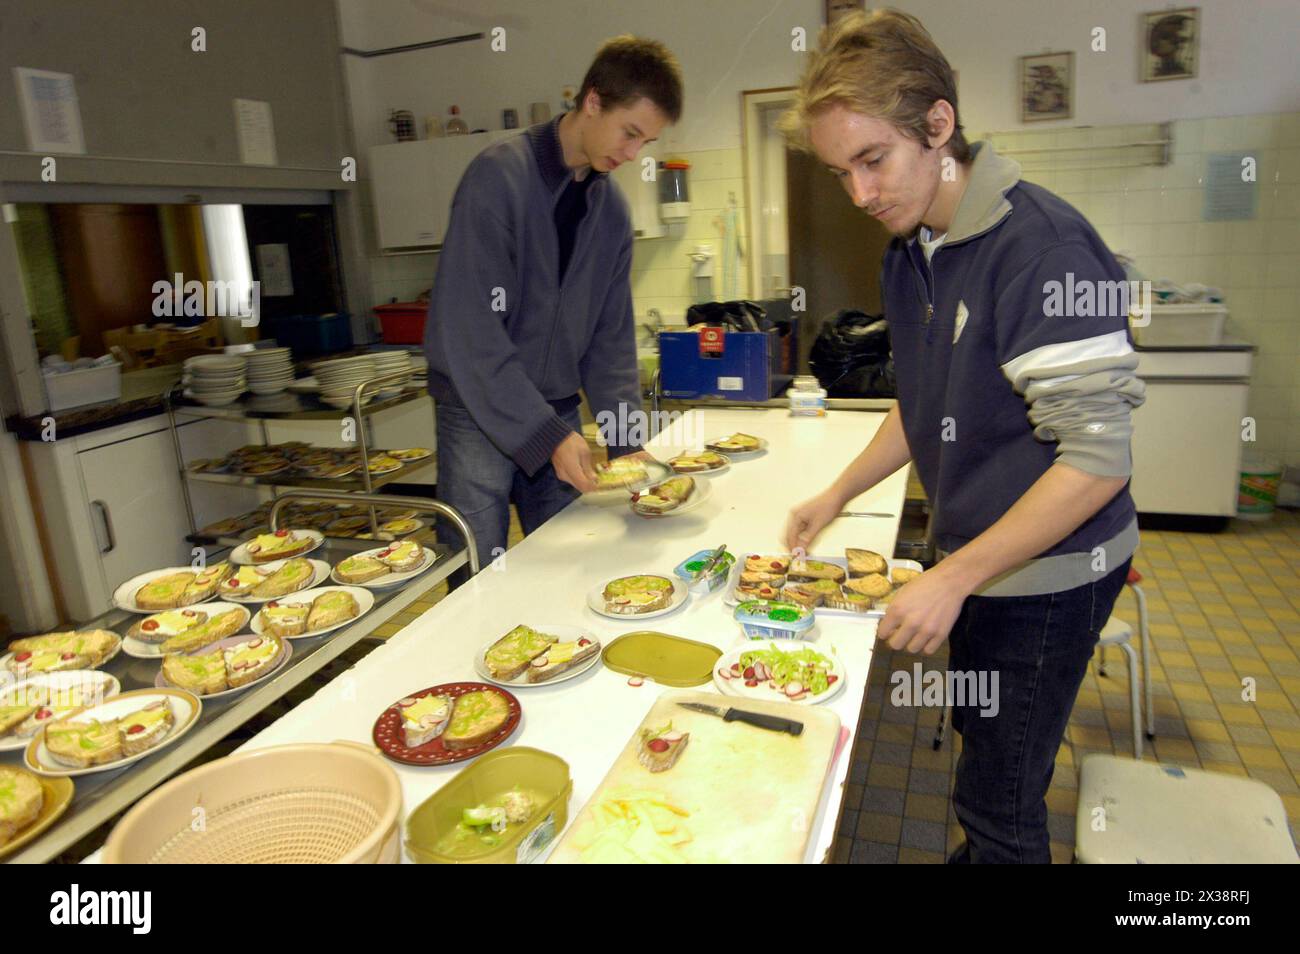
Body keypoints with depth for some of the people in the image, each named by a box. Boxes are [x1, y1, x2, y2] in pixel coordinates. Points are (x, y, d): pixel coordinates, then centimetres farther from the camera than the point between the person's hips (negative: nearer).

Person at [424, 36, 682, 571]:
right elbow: (469, 331, -20)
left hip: (558, 415, 6)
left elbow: (610, 337, 7)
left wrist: (626, 441, -4)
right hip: (478, 411, -5)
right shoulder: (499, 176, -15)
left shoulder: (612, 209, 5)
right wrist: (546, 435, -22)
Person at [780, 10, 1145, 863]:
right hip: (979, 555, 8)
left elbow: (1097, 459, -26)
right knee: (980, 738, 26)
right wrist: (840, 494, 7)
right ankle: (984, 850, 49)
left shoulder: (1041, 246, -24)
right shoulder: (910, 254, 2)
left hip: (1048, 571, -8)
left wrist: (952, 580, -24)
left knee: (998, 797, 5)